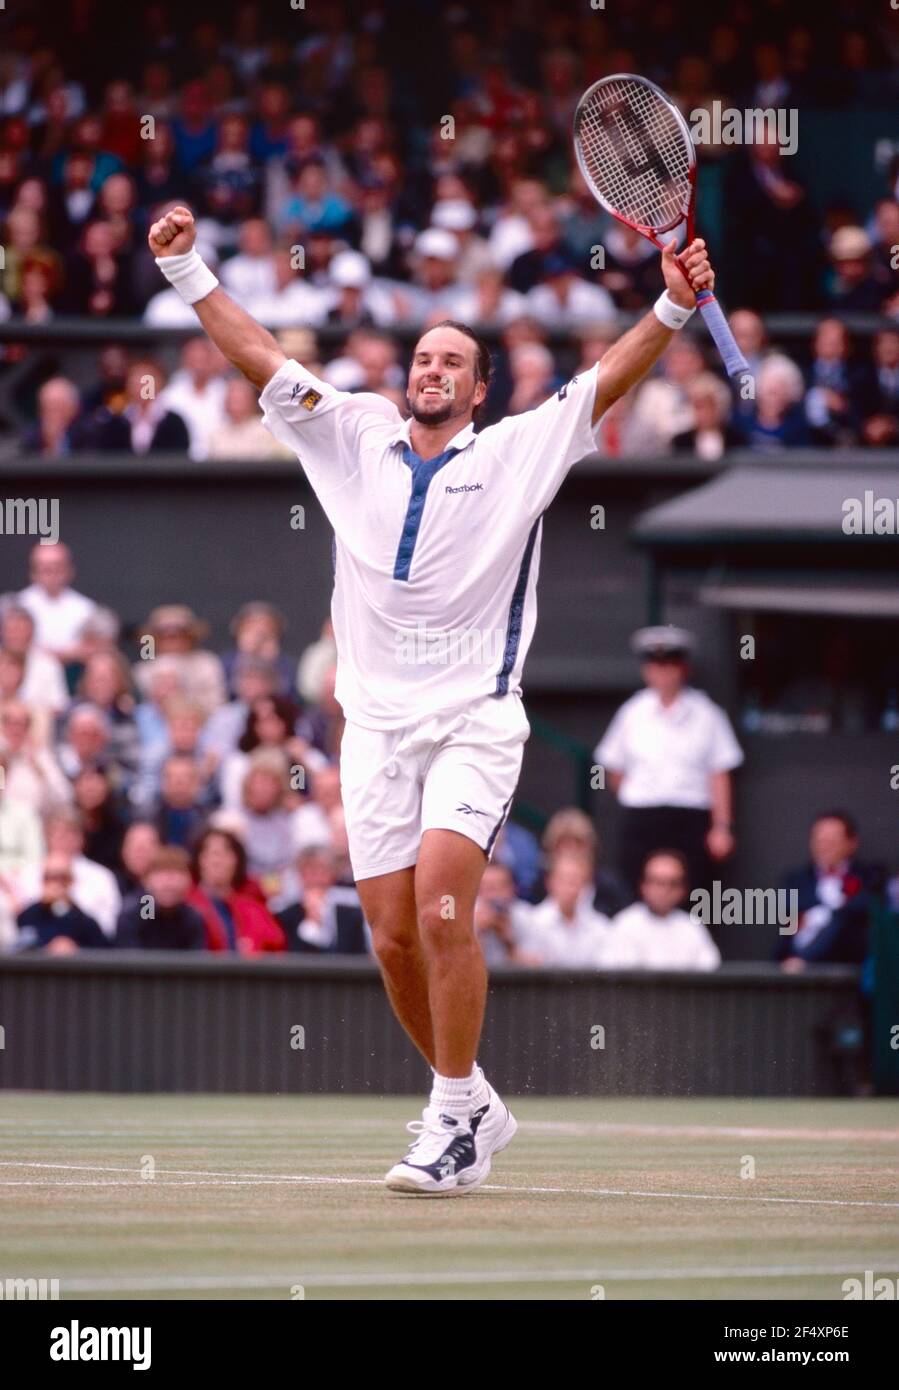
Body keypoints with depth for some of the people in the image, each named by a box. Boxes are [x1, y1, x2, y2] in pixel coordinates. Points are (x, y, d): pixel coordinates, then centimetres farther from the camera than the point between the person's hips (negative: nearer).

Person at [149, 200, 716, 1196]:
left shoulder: (518, 452, 5)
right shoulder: (356, 439, 12)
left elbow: (609, 381, -5)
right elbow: (260, 358, 12)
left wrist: (673, 308, -19)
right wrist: (187, 271, 5)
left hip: (475, 721, -4)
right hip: (376, 724, 4)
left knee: (442, 907, -20)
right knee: (393, 936, 1)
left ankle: (454, 1126, -16)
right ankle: (472, 1104, 20)